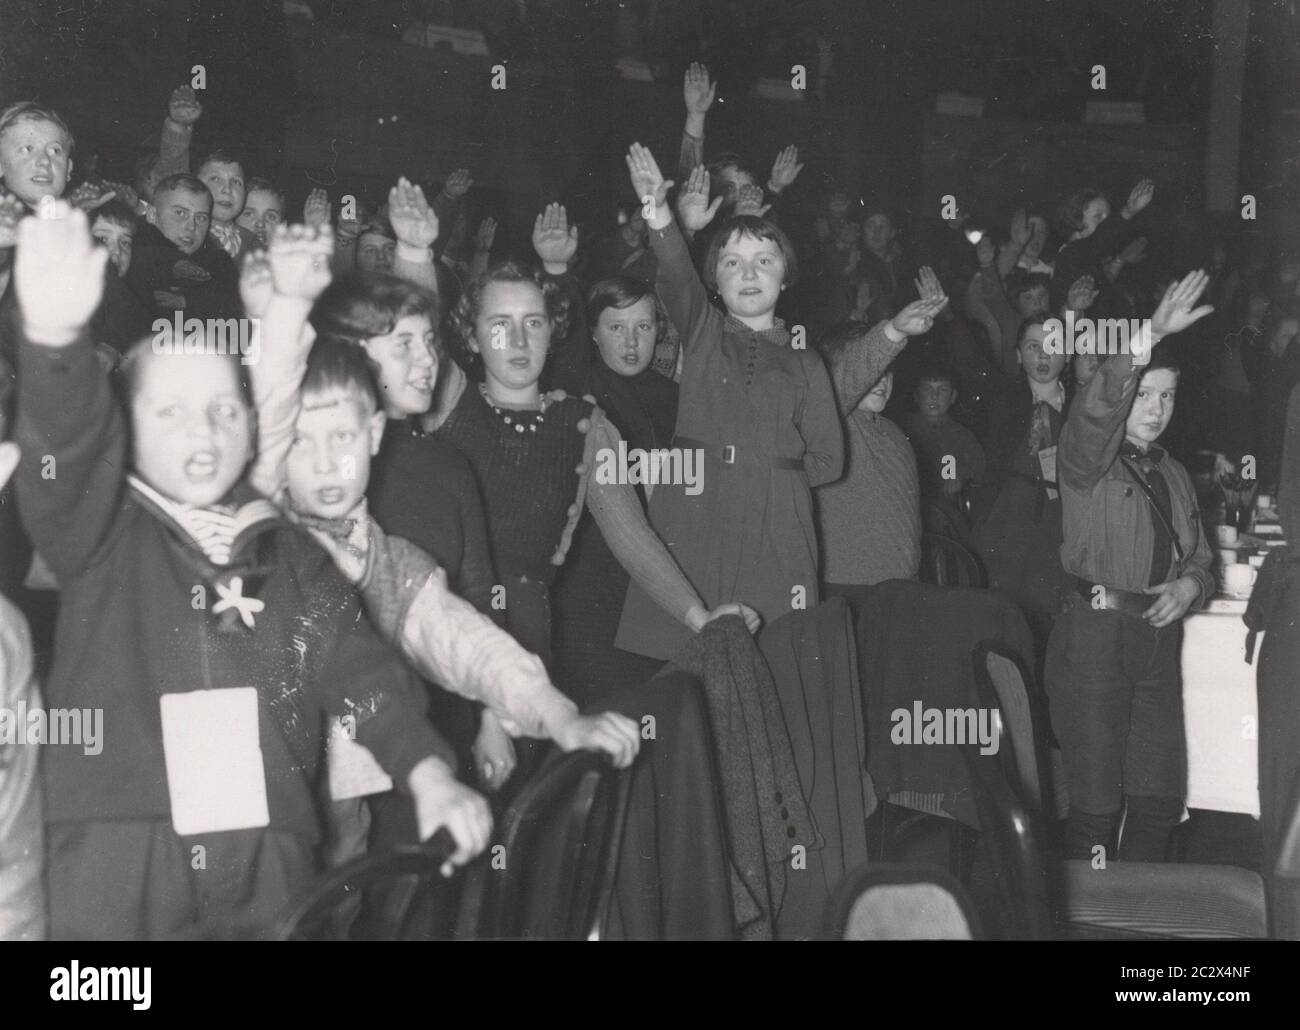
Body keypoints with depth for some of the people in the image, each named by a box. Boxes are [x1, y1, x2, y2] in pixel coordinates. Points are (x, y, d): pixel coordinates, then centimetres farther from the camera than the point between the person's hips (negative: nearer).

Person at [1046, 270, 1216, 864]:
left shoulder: (1173, 475, 20)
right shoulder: (1087, 459, -1)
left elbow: (1199, 563, 23)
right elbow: (1096, 409, -24)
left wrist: (1188, 588, -2)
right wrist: (1150, 336, -36)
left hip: (1157, 645, 6)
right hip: (1095, 641, -6)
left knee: (1161, 799, 6)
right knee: (1097, 804, -4)